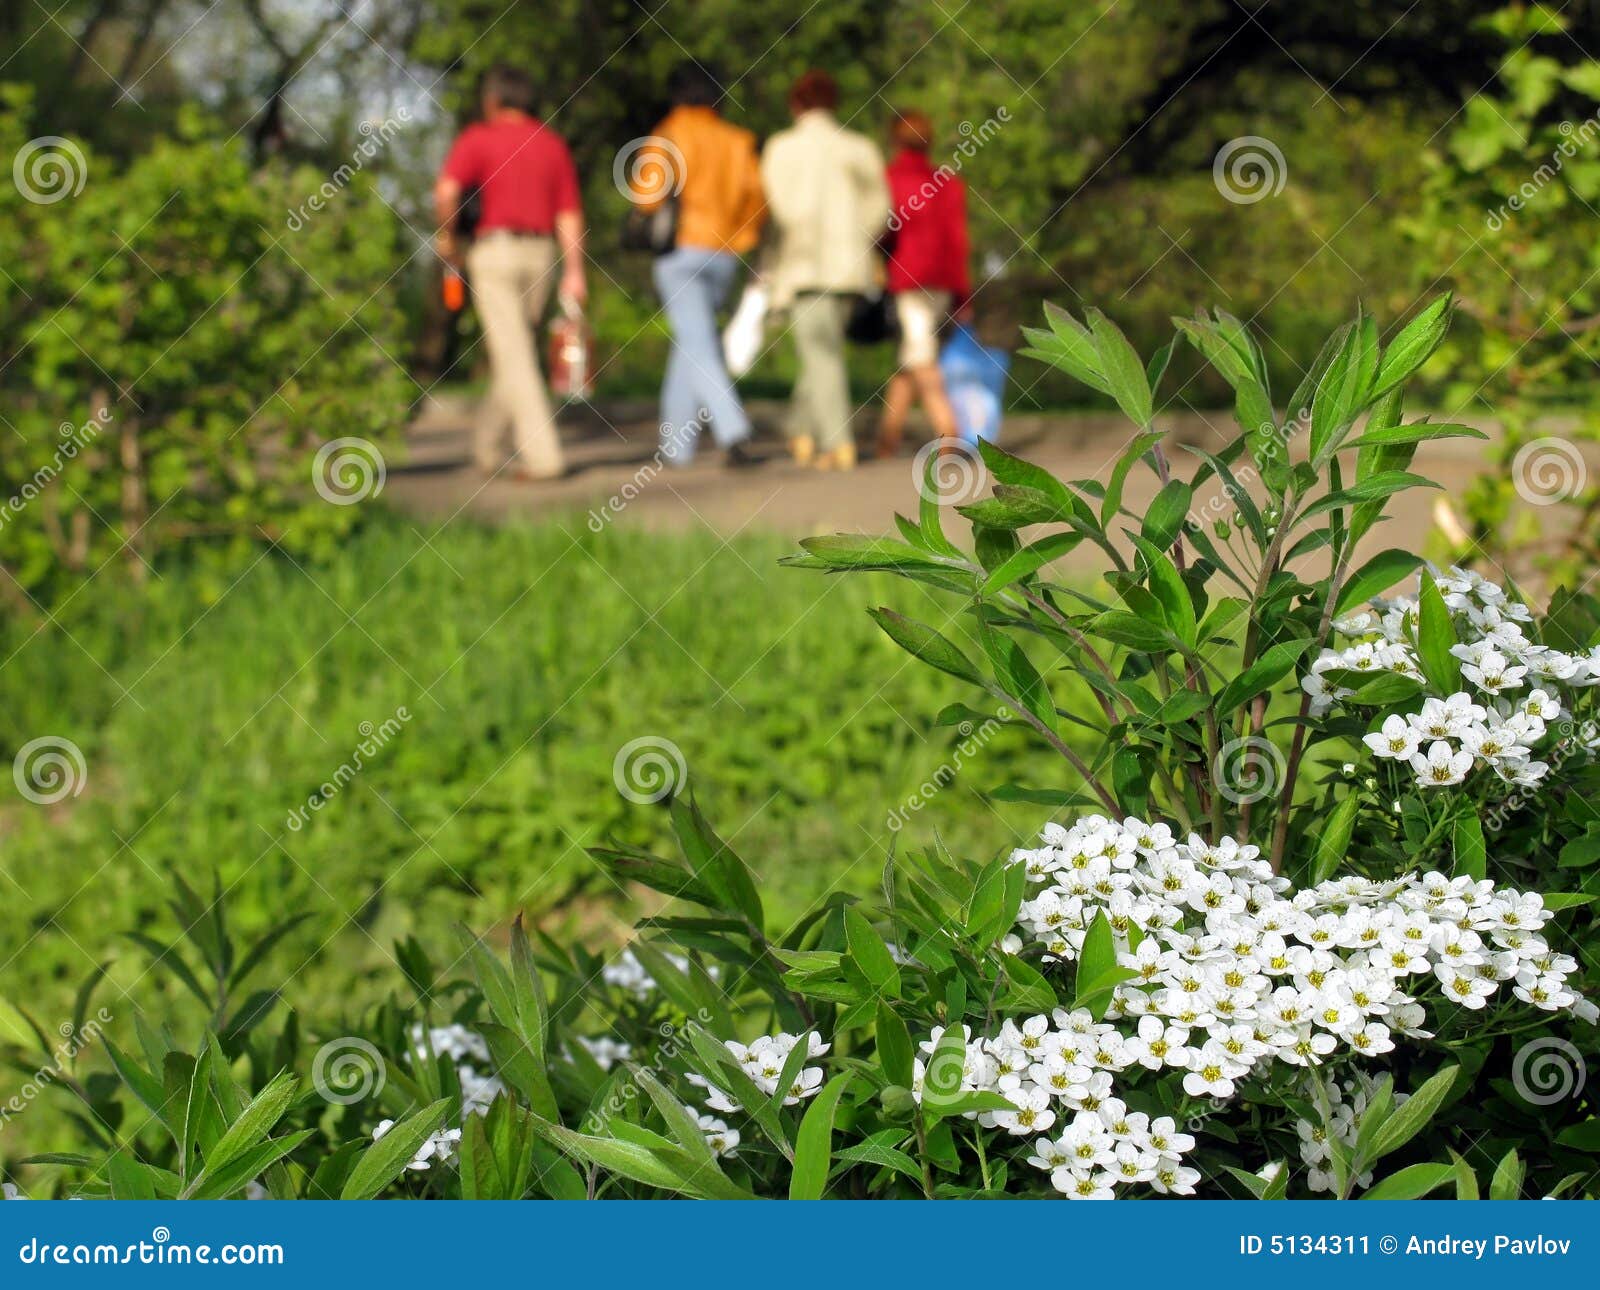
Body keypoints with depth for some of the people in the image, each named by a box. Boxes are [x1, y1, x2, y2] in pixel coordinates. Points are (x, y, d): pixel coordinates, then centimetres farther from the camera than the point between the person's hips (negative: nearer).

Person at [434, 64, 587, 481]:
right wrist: (575, 273, -1)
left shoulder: (477, 138, -3)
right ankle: (486, 445, 26)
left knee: (515, 358, -7)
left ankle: (543, 454, -16)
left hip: (495, 253, -5)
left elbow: (446, 192, -19)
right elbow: (569, 213, 3)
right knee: (513, 351, 18)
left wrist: (447, 234, -1)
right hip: (540, 257, 5)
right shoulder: (554, 144, 11)